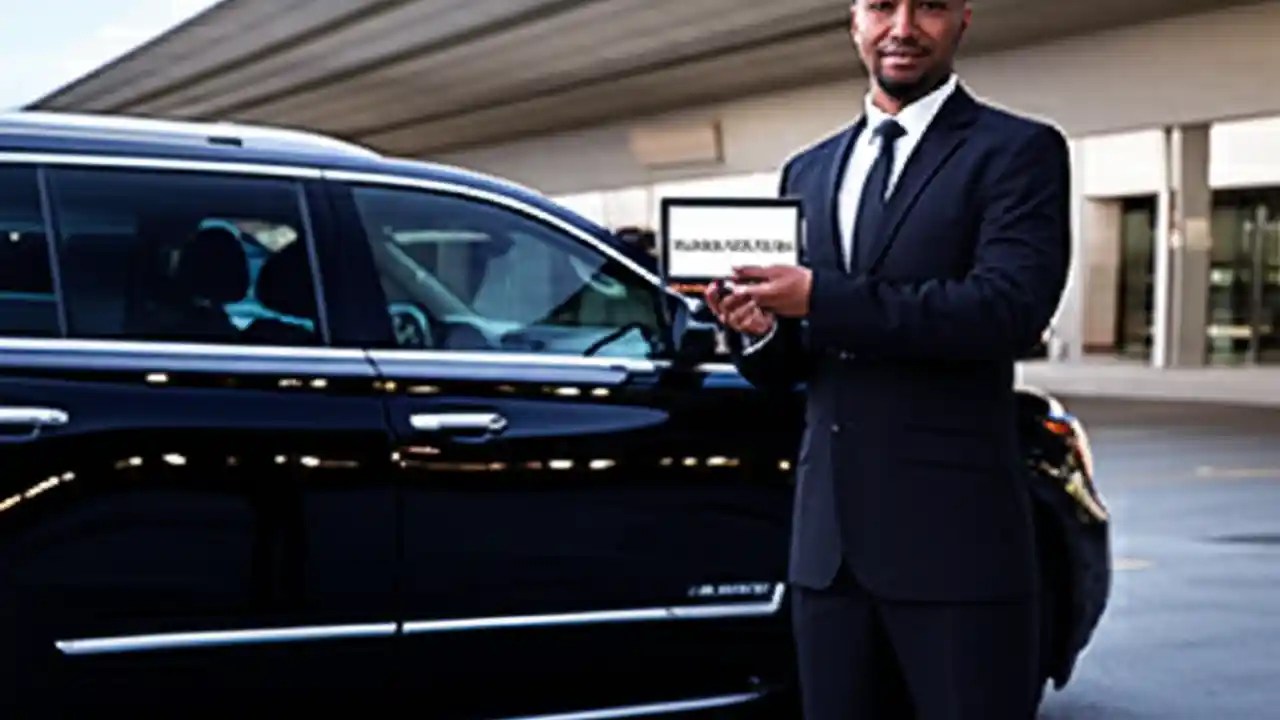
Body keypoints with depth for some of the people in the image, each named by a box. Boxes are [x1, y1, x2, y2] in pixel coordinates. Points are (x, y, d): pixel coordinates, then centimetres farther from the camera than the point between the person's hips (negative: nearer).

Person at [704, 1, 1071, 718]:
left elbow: (1011, 308, -18)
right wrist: (759, 330, -7)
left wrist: (822, 299, -20)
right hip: (829, 535, 6)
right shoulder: (808, 173, 16)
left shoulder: (1018, 152, -1)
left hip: (953, 535, -5)